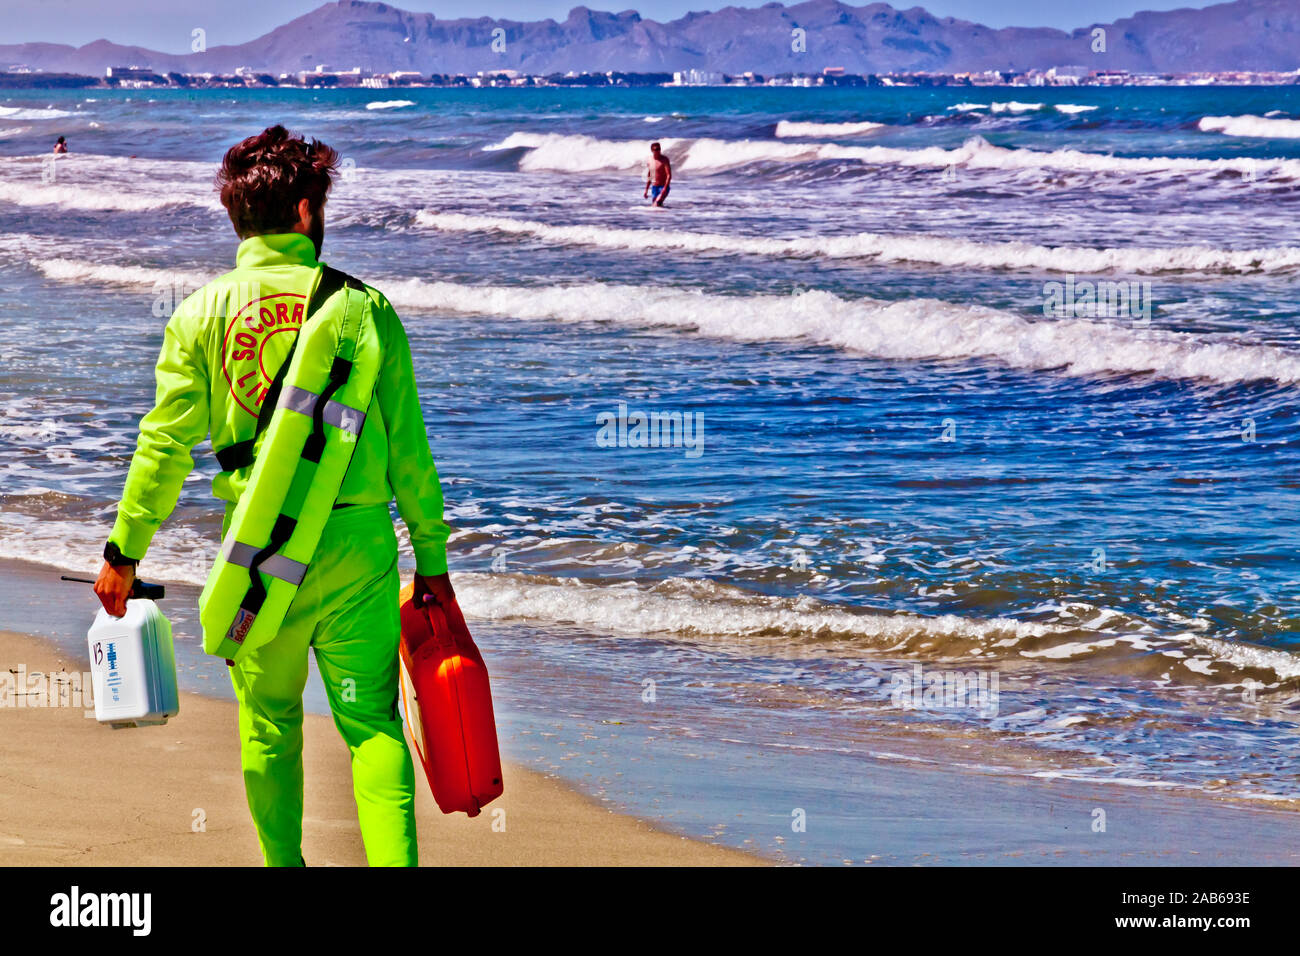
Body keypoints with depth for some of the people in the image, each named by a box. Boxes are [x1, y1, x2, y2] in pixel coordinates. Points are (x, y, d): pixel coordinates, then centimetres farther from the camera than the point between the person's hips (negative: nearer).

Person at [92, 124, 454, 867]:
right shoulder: (364, 306, -3)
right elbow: (408, 446, -1)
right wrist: (432, 557, 6)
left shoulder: (203, 312, -1)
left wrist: (125, 552, 7)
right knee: (373, 723, 3)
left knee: (270, 727, 16)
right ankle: (394, 860, -11)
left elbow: (166, 444, -2)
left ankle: (285, 865, 26)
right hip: (358, 543, -1)